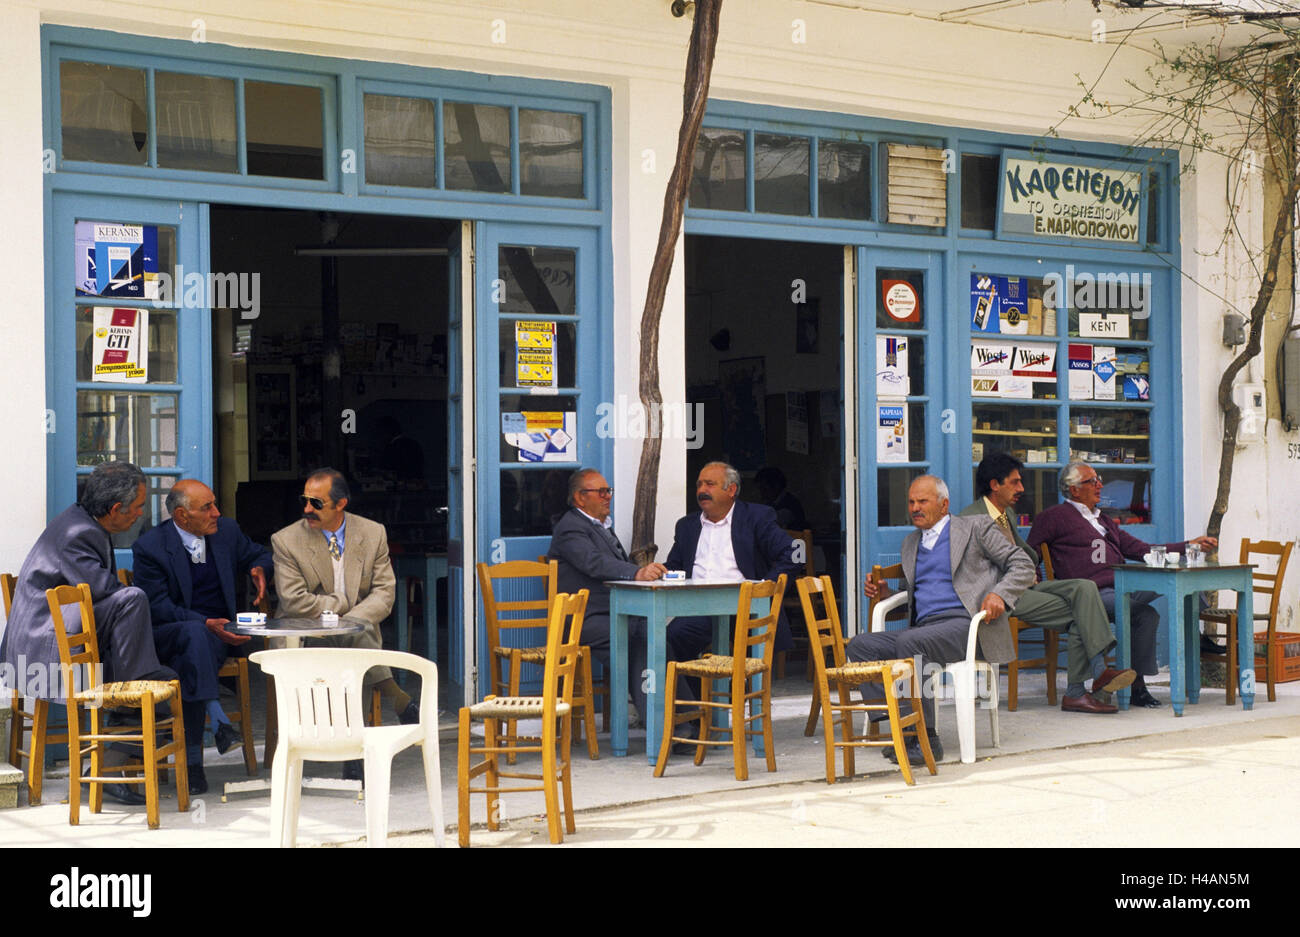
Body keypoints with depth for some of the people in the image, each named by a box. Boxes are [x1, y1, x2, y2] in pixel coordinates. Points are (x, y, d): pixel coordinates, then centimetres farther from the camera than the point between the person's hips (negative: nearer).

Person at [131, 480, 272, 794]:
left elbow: (259, 554, 26)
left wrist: (259, 569, 0)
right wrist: (206, 624, -26)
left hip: (219, 633, 3)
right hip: (167, 635, -3)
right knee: (194, 634, -39)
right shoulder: (150, 546, -8)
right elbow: (157, 608, -14)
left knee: (188, 662, -33)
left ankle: (193, 754, -39)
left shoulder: (227, 531, 6)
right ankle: (217, 720, -50)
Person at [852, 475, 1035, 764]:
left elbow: (1023, 566, 5)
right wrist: (883, 594, 12)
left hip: (965, 624, -6)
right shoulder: (910, 543, 27)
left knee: (909, 640, -35)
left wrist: (999, 594, -13)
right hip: (922, 627, 7)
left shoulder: (976, 528, 8)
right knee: (859, 646, -16)